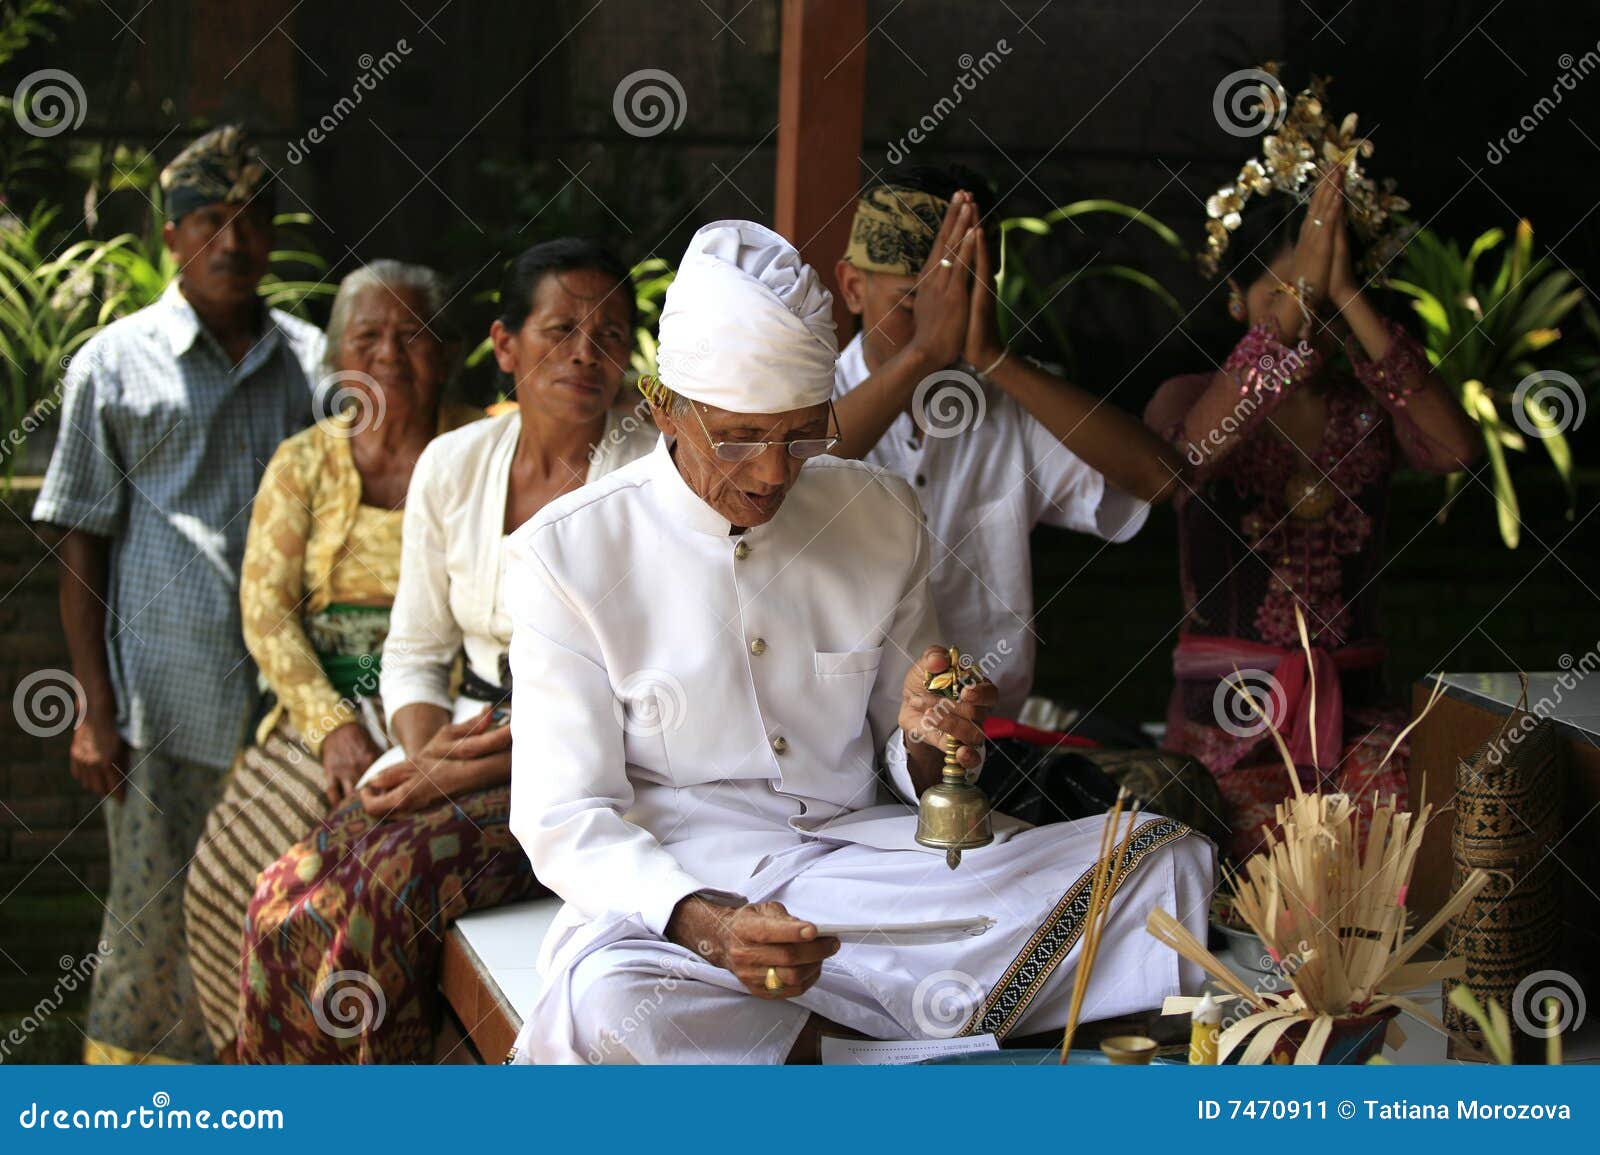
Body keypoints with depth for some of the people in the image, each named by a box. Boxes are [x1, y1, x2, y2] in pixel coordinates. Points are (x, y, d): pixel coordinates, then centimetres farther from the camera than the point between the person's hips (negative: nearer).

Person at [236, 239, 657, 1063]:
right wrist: (427, 750, -6)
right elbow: (413, 653, 15)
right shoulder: (452, 465, 9)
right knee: (288, 896, -21)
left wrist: (489, 759, -17)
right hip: (458, 749, 5)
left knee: (381, 888, -29)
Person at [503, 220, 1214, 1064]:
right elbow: (564, 818, -8)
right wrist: (705, 924, -27)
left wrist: (926, 740, -12)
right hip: (670, 888, -4)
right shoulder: (565, 556, -5)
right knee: (605, 1003, -41)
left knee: (1163, 856, -15)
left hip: (860, 859, 4)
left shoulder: (879, 515, 7)